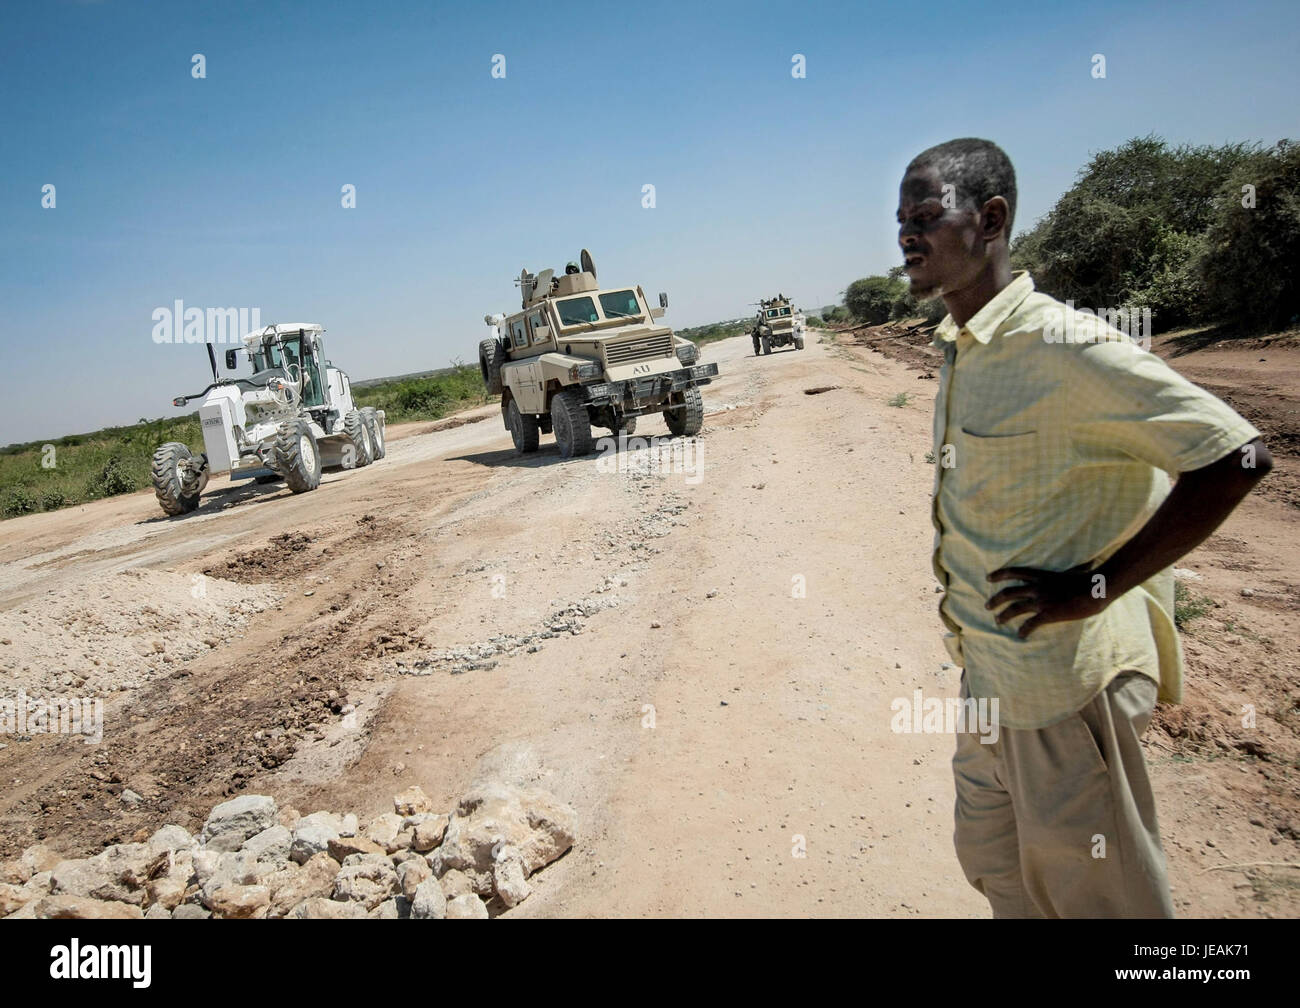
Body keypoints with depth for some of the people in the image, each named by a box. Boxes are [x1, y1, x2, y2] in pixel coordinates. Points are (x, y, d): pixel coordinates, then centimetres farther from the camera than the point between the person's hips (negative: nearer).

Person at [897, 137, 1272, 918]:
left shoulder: (1062, 346, -22)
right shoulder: (958, 349, 6)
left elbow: (1238, 458, -23)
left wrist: (1096, 586, -22)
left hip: (1065, 683, -8)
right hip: (989, 675, 8)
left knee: (1096, 892, 13)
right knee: (994, 867, 24)